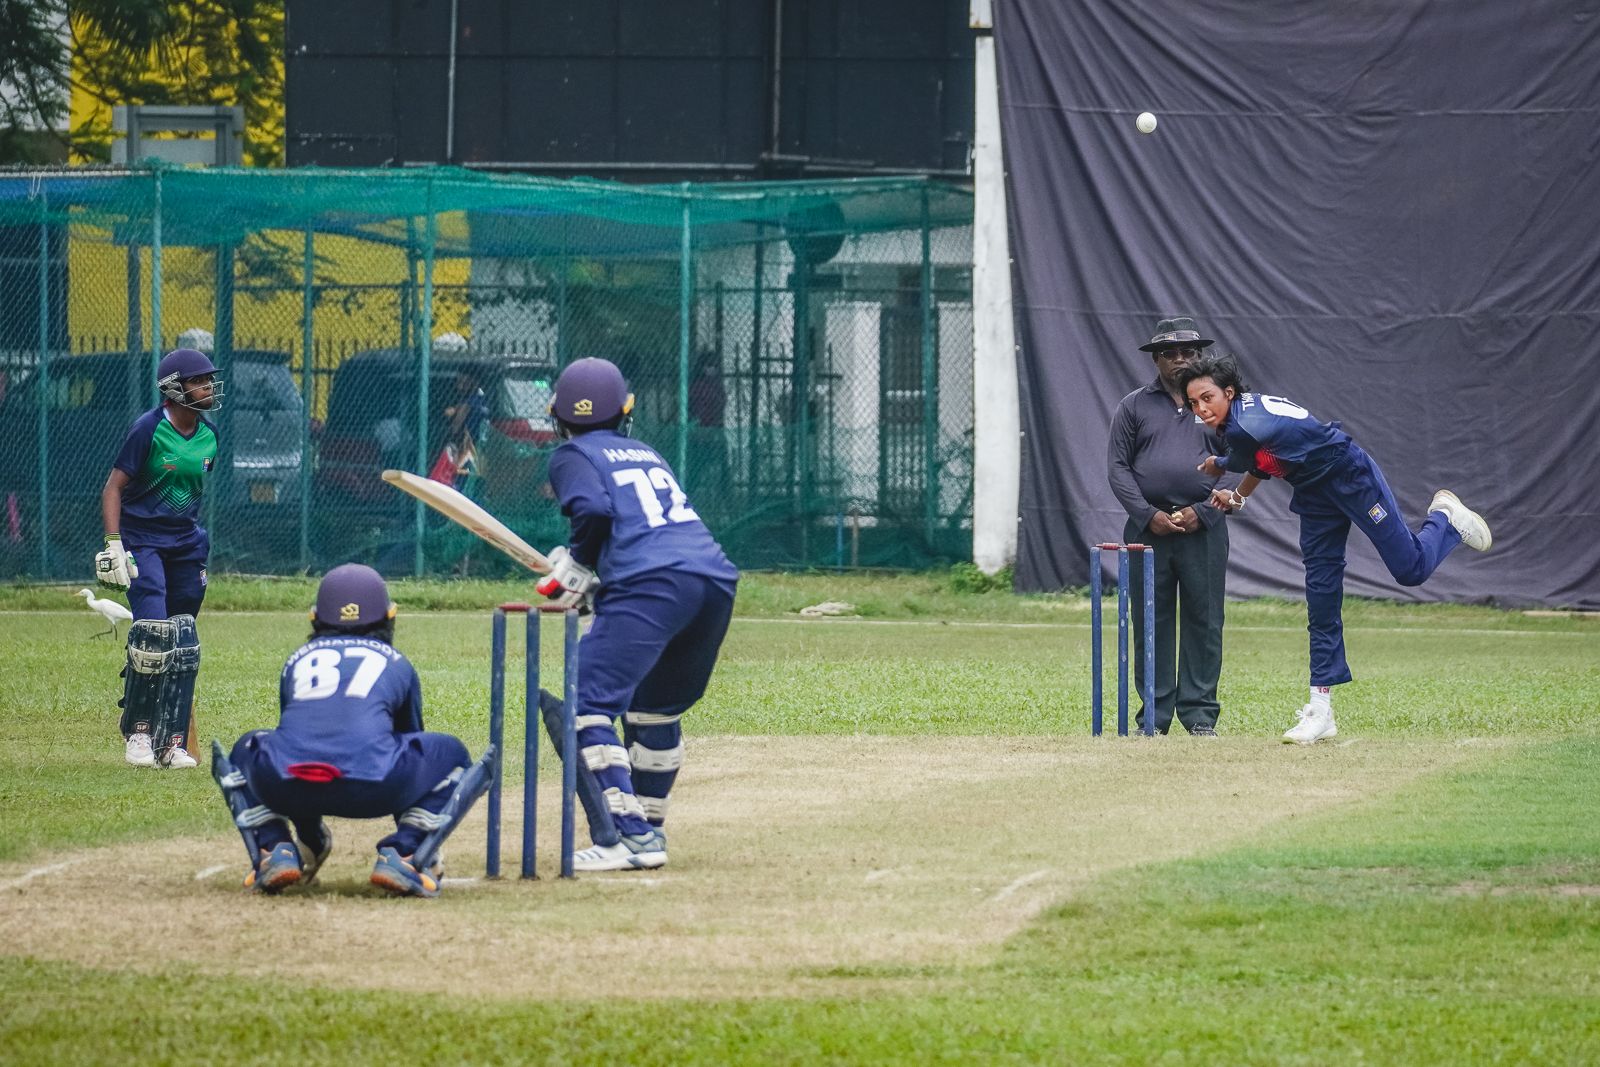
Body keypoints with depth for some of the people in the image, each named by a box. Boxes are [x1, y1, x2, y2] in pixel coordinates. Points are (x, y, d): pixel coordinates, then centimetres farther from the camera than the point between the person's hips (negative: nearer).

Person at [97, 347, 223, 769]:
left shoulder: (209, 435, 4)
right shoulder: (149, 429, -14)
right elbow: (114, 487, -12)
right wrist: (113, 543, -21)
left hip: (185, 544, 6)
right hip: (142, 541, -6)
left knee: (183, 646, 4)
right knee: (153, 634, -19)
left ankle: (172, 742, 10)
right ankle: (138, 732, -5)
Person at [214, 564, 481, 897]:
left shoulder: (298, 659, 33)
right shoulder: (396, 663, 29)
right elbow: (411, 735, 45)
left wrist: (307, 827, 64)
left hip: (285, 789, 2)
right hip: (374, 787, -2)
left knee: (247, 750, 38)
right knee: (450, 753, 27)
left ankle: (274, 850, 14)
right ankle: (403, 854, 6)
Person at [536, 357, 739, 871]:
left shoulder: (573, 455, 11)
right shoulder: (645, 453, 30)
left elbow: (595, 510, -8)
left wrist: (579, 566, 8)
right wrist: (590, 573, 22)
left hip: (652, 583, -7)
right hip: (716, 579, 7)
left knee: (586, 707, -11)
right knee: (654, 708, 26)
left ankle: (629, 836, -24)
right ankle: (647, 827, 29)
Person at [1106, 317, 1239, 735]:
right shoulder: (1134, 406, 9)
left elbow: (1237, 467, 4)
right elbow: (1118, 467, 4)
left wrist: (1202, 511, -9)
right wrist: (1148, 514, -9)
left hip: (1204, 528, 0)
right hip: (1148, 527, 0)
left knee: (1204, 621, -1)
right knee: (1150, 623, 0)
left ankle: (1200, 714, 4)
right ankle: (1154, 714, 5)